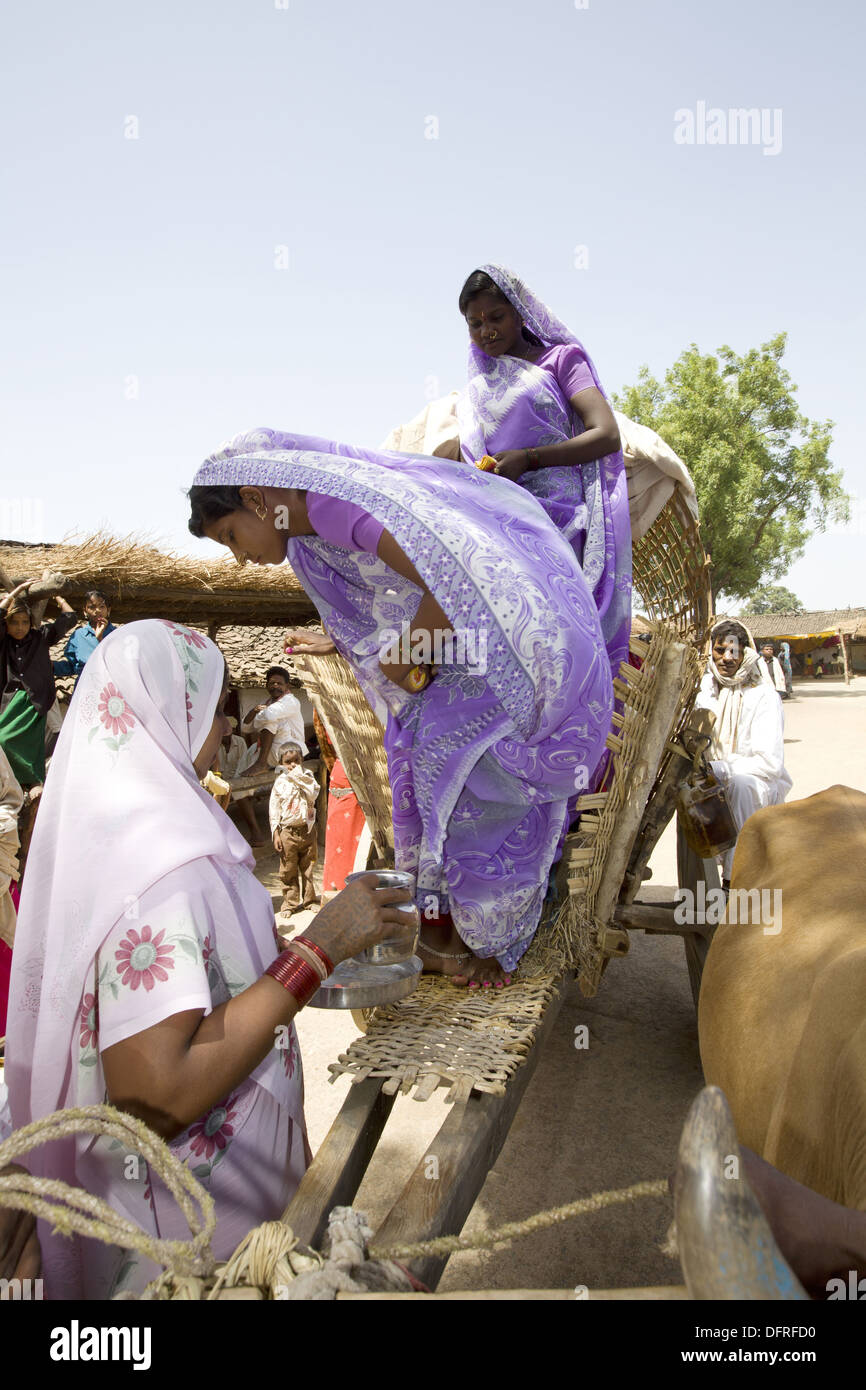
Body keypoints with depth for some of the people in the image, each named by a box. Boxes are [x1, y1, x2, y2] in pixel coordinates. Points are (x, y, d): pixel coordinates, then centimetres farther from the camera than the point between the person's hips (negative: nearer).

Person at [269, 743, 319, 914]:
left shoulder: (307, 776, 3)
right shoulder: (280, 783, -2)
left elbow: (313, 794, -15)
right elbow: (274, 810, -1)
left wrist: (299, 778, -15)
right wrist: (276, 834, -5)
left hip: (307, 829, 2)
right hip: (287, 831, -1)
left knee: (309, 866, 10)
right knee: (288, 869, 4)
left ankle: (309, 899, 23)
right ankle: (290, 902, 16)